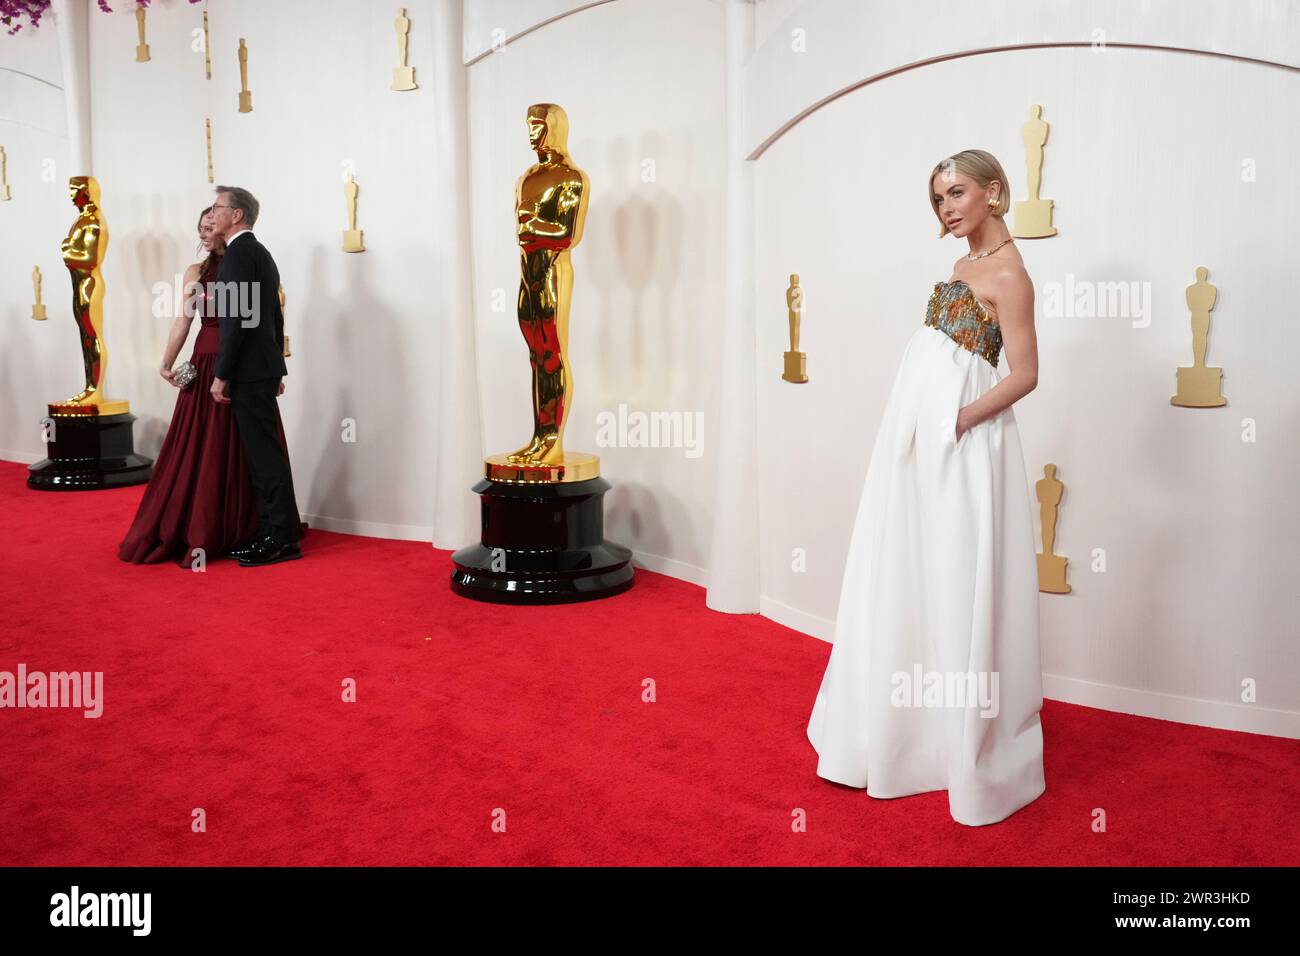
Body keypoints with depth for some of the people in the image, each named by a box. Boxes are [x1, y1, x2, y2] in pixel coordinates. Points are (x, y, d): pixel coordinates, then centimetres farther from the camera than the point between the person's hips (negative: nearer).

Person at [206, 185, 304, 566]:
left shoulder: (238, 252, -11)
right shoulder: (261, 253, 18)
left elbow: (237, 317, -19)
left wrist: (221, 374, -17)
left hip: (248, 371, -10)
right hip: (264, 368, 10)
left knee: (264, 453, -6)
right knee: (263, 451, 11)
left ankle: (281, 538, -2)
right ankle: (274, 532, 16)